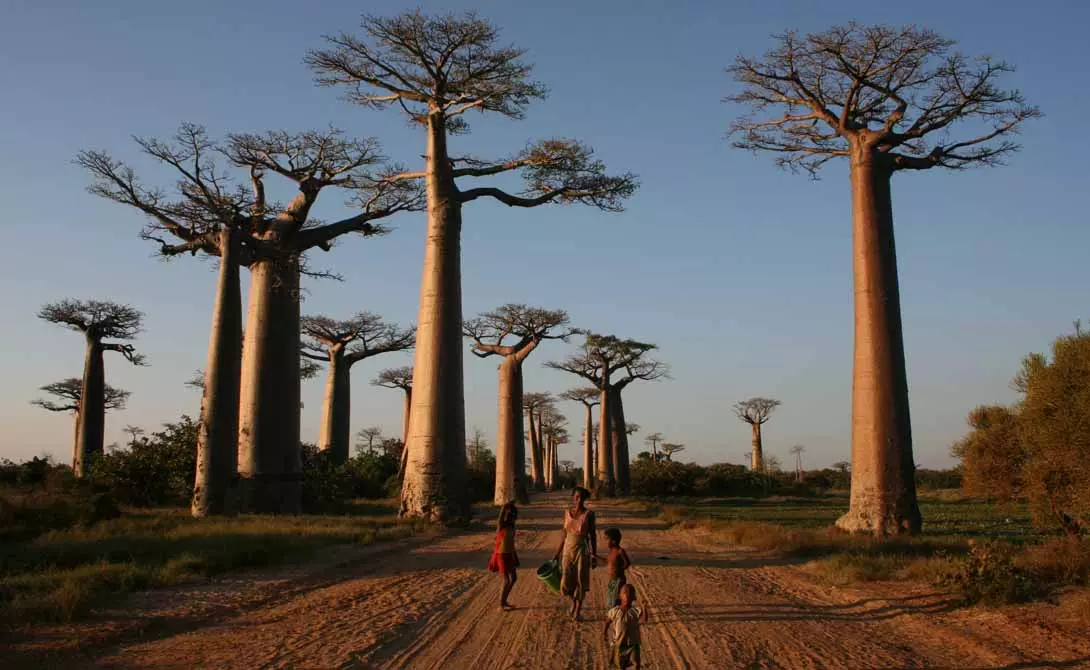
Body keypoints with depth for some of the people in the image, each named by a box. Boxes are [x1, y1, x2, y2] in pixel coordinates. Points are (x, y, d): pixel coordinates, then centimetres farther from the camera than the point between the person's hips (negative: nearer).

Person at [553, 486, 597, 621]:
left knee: (581, 580, 3)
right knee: (566, 580, 1)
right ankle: (574, 601, 31)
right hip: (568, 549, 3)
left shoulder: (588, 514, -5)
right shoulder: (567, 512, 4)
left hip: (582, 549, -2)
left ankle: (578, 611, 17)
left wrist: (594, 555, -5)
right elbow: (564, 534, 10)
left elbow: (593, 535, -2)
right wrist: (557, 553, 10)